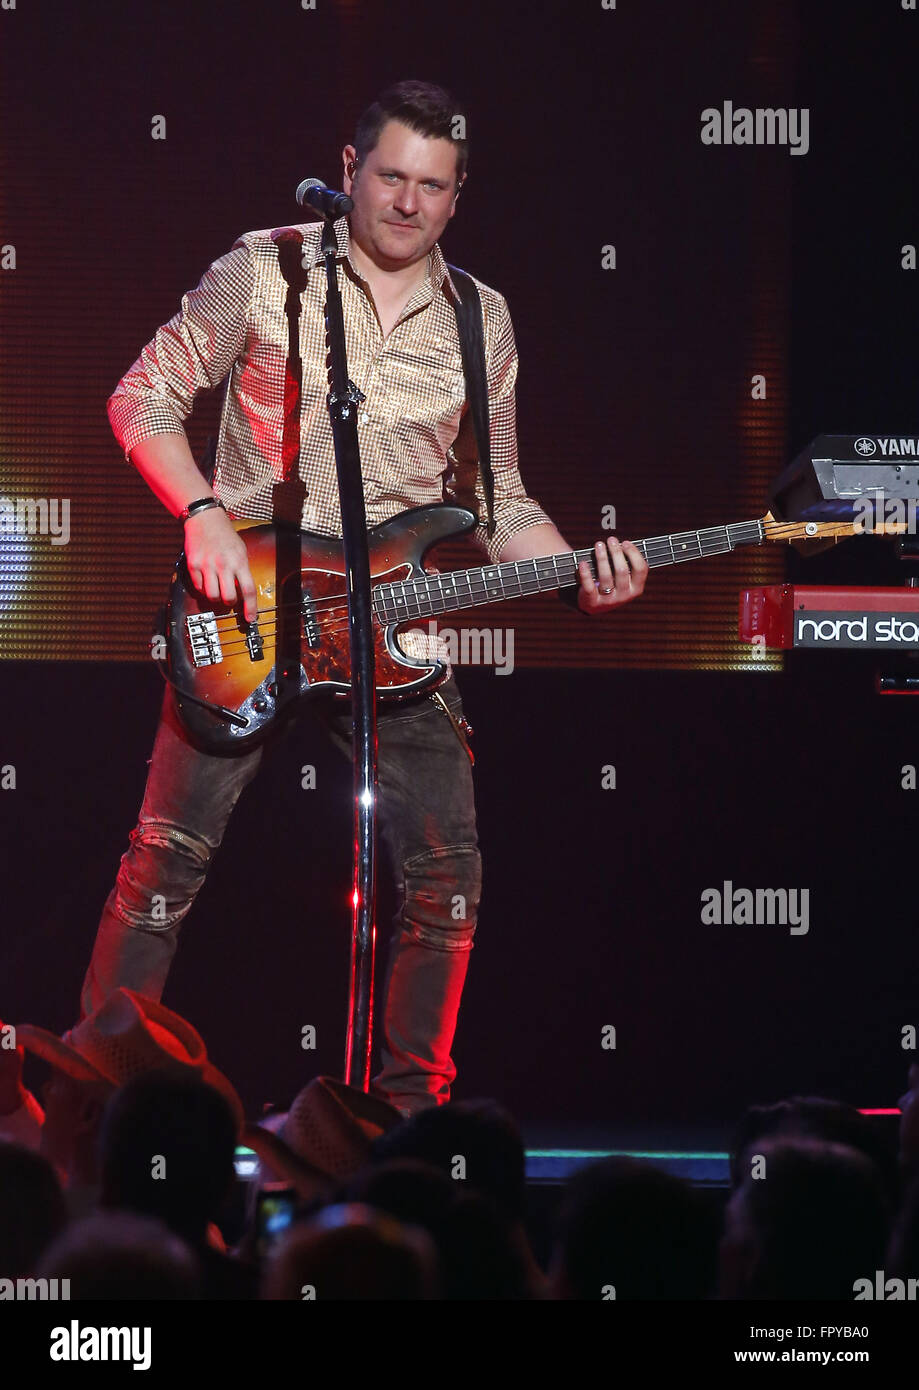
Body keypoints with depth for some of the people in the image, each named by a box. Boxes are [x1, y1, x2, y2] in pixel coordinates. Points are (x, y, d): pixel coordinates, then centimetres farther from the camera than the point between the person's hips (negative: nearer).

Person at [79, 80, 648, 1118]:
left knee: (447, 876, -2)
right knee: (168, 856, -7)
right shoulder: (264, 272, 0)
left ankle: (411, 1103, 12)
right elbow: (143, 399, 0)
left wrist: (580, 573, -3)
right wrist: (203, 517, -14)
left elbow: (496, 500, 14)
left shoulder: (481, 322, 10)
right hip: (250, 605, -3)